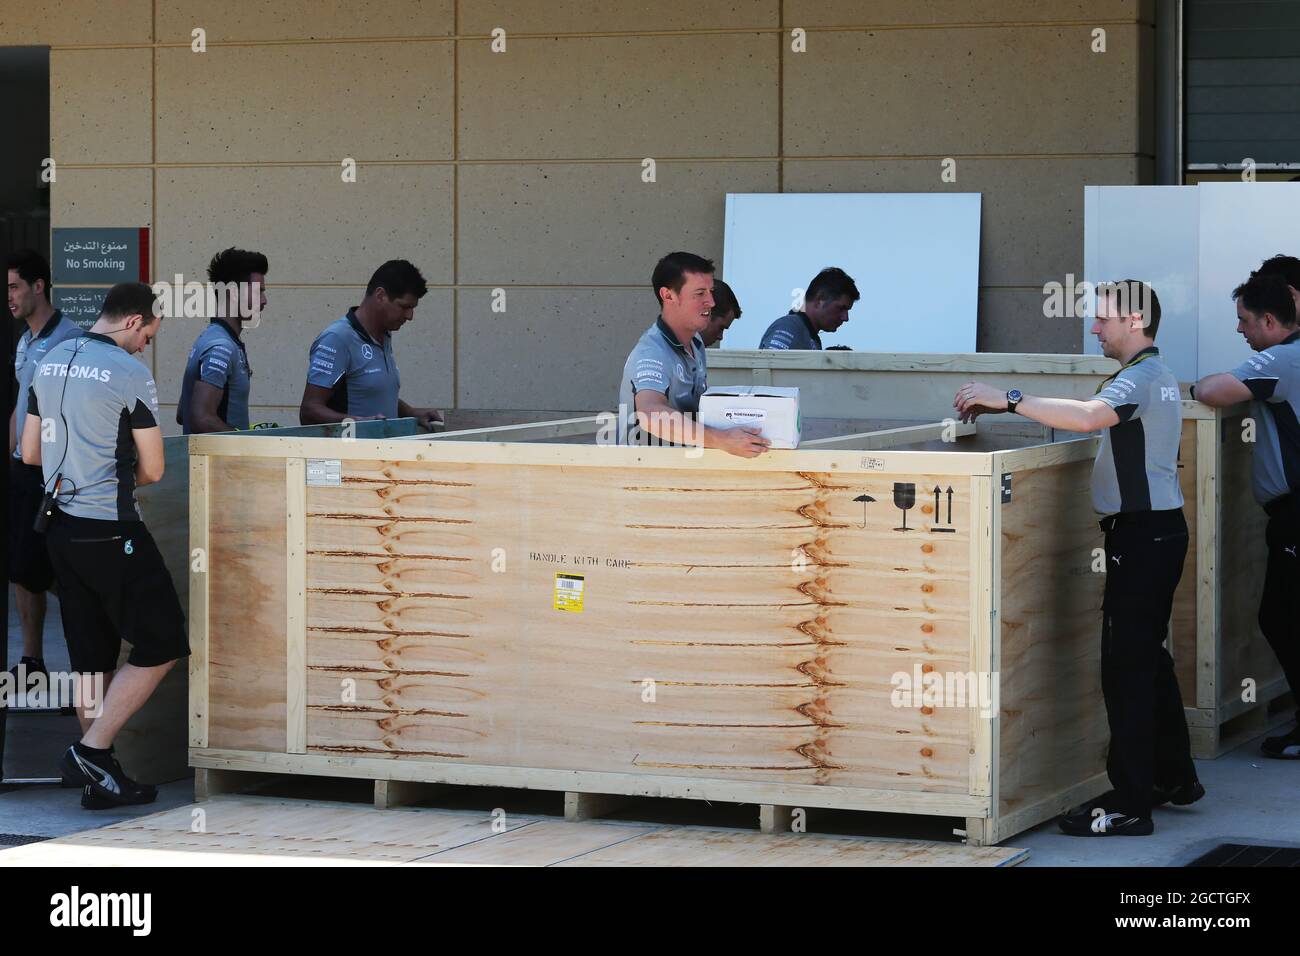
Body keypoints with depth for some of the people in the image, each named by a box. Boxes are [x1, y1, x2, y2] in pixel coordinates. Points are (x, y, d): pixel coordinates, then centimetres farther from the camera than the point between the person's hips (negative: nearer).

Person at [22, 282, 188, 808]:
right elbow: (152, 469, -7)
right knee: (161, 645, 0)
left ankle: (101, 779, 15)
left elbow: (30, 453, 17)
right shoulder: (130, 373, -12)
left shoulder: (51, 362, 11)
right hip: (110, 528, -8)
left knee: (91, 657, 13)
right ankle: (92, 750, -7)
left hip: (62, 524, 8)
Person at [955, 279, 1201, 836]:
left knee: (1126, 664, -9)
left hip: (1143, 534, -11)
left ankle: (1130, 804, -9)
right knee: (1148, 658, 19)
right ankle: (1175, 778, 28)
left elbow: (1089, 416, -35)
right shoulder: (1158, 375, 18)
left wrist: (1006, 400, -34)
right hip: (1160, 530, 11)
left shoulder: (1139, 379, -17)